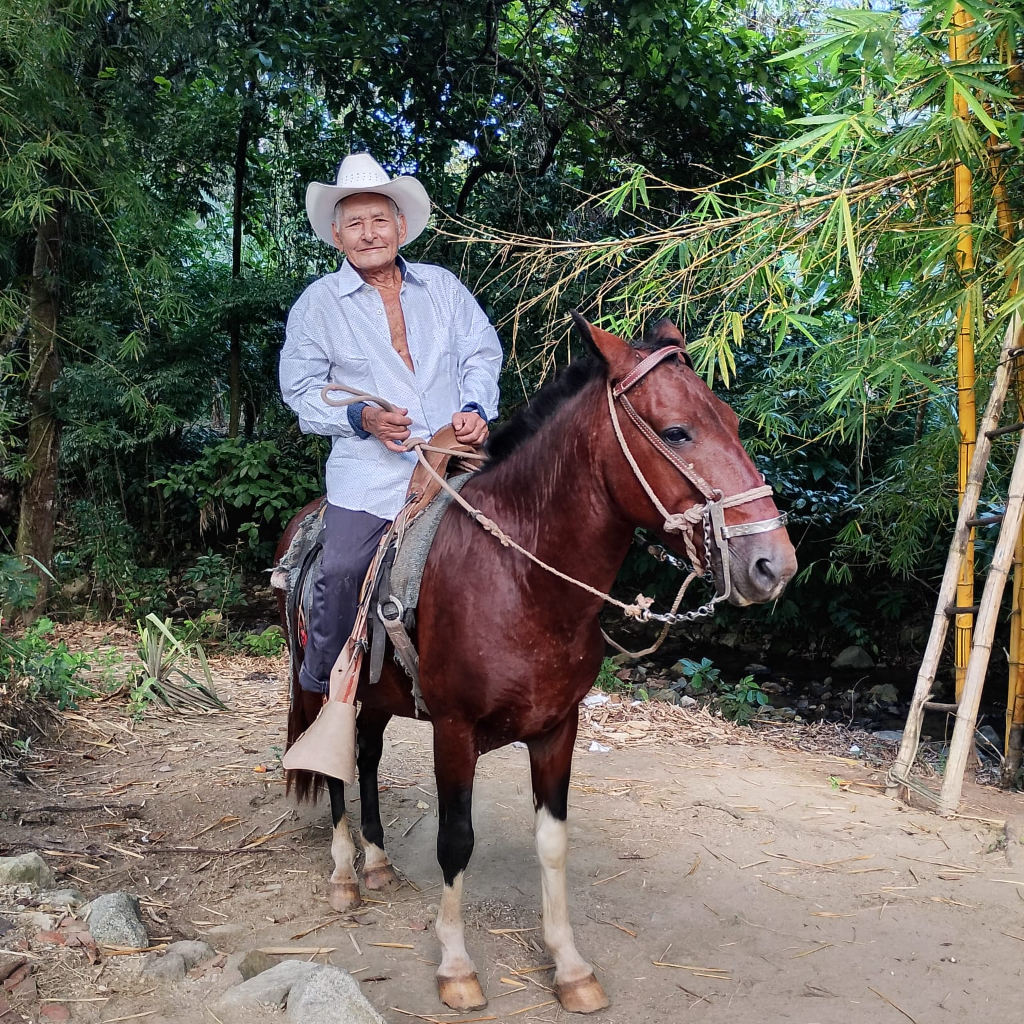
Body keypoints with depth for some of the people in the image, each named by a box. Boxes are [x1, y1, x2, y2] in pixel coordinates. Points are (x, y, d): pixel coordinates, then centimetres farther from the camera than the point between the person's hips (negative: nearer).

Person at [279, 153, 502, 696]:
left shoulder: (443, 286, 12)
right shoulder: (318, 303, 5)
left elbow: (482, 353, 13)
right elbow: (300, 387, 5)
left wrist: (476, 408, -8)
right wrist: (361, 417, -12)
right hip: (369, 468, -3)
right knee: (341, 573, -17)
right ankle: (320, 685, 6)